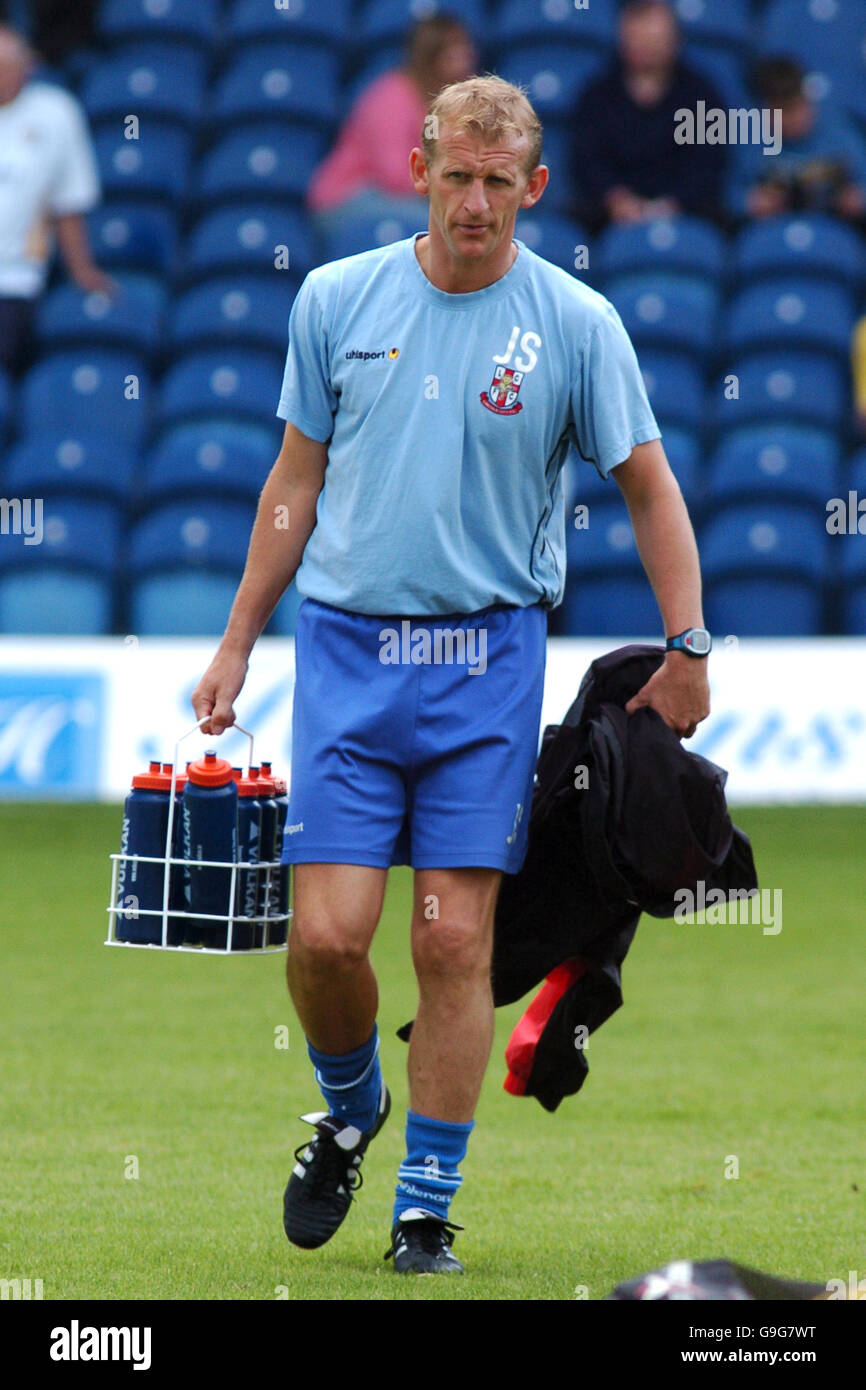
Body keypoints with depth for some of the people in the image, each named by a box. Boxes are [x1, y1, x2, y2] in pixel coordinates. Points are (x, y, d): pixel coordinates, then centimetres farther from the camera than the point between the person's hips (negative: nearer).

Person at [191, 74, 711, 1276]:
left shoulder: (577, 323, -1)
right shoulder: (336, 300, 5)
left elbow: (650, 488, 7)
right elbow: (297, 478, 14)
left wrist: (688, 650, 1)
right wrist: (238, 642, 13)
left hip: (489, 653, -1)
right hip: (347, 644, 1)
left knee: (457, 941, -5)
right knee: (326, 932, -7)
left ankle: (426, 1211, 6)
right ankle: (349, 1111, 24)